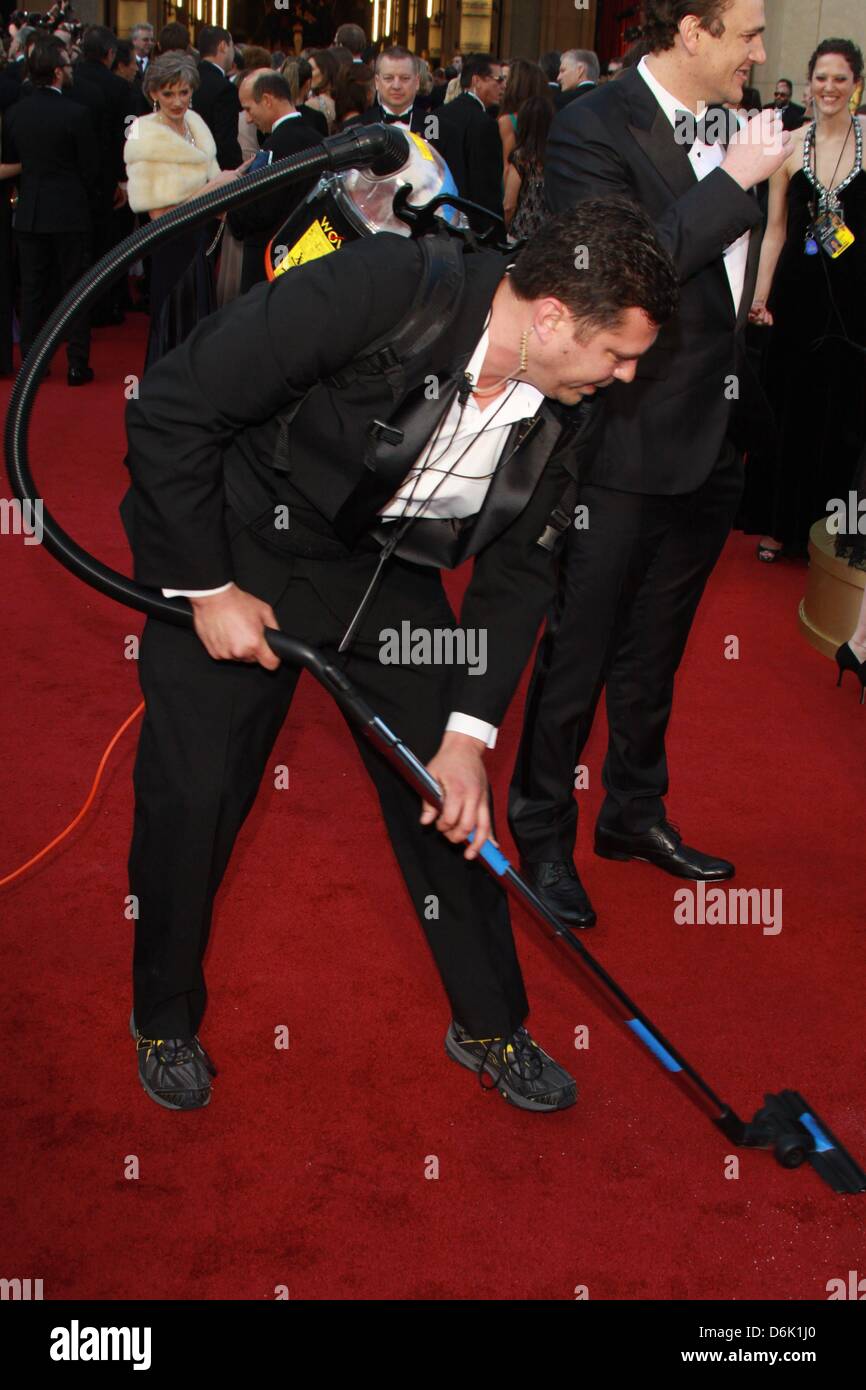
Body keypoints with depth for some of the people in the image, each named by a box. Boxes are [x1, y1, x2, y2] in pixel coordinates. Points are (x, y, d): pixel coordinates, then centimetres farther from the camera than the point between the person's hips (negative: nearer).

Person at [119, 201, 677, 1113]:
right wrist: (207, 589, -21)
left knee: (447, 792, 3)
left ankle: (490, 1024, 25)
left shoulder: (567, 411, -13)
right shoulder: (378, 288, -32)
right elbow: (171, 410, -25)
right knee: (191, 796, -3)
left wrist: (470, 731, -8)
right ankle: (165, 1019, 25)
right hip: (233, 547, -4)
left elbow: (515, 571, -1)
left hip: (384, 563, 5)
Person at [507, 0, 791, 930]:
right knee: (579, 654, 6)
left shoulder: (721, 134, 8)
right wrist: (733, 181, -23)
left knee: (654, 652, 20)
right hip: (626, 451, -7)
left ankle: (633, 811, 37)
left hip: (711, 443, 7)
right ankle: (542, 834, 24)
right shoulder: (594, 129, -14)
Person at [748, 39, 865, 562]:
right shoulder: (790, 145, 3)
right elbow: (776, 228, 6)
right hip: (798, 290, 2)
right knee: (789, 409, 9)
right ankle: (780, 523, 23)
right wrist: (761, 295, 1)